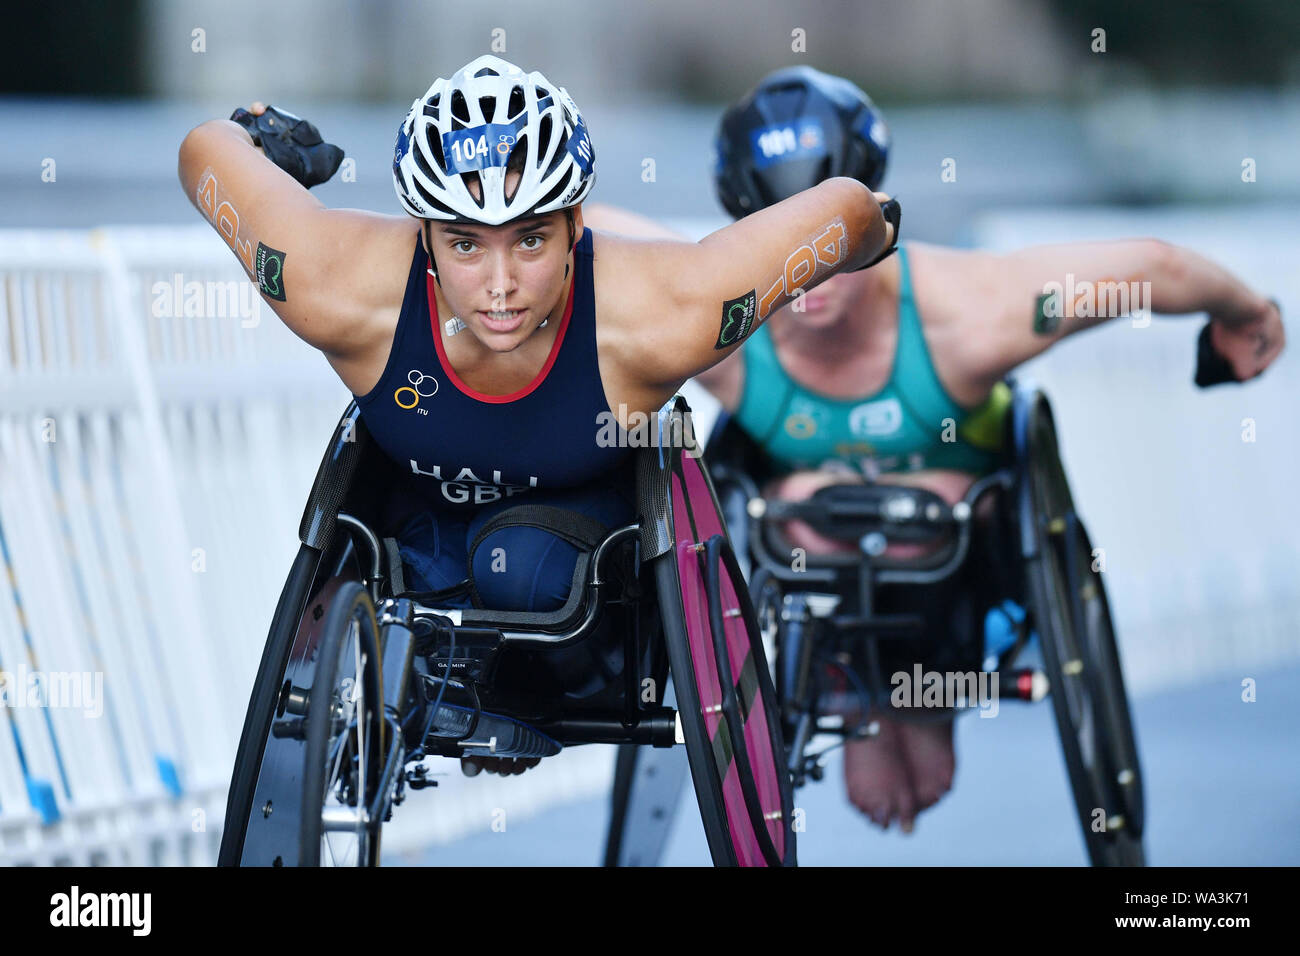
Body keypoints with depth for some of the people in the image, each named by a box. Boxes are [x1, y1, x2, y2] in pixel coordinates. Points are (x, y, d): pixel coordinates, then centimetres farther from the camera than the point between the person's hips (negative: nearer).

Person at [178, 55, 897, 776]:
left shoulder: (657, 318, -40)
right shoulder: (343, 293, -38)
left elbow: (847, 207, -28)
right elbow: (208, 149, -24)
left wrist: (866, 238, -5)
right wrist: (261, 136, -2)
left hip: (588, 502, -2)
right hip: (424, 504, 2)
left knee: (520, 566, -30)